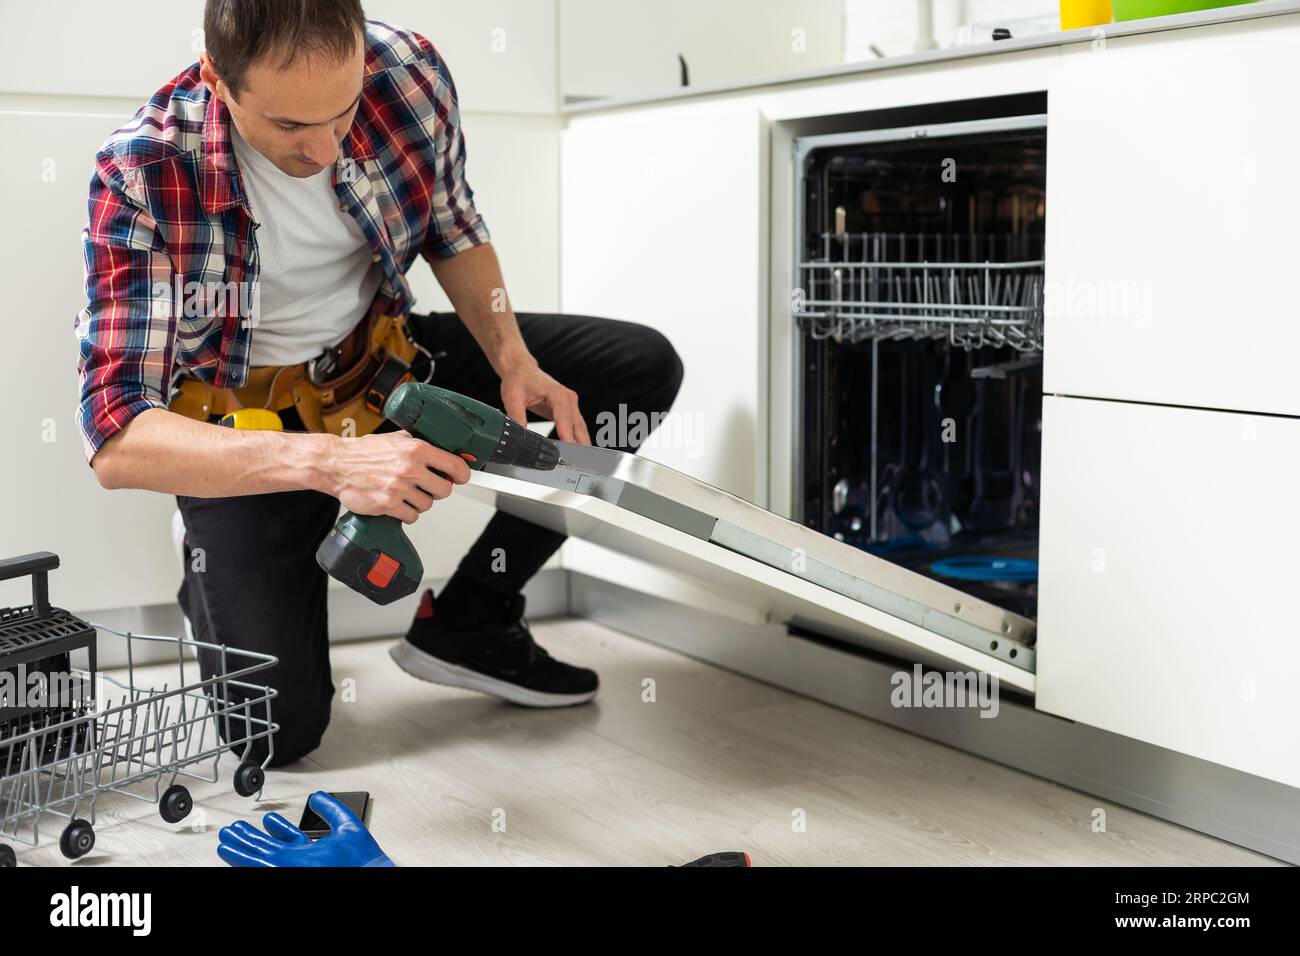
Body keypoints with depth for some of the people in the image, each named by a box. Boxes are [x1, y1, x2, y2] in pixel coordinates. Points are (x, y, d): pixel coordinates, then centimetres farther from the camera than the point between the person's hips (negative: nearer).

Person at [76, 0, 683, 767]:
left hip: (384, 354, 5)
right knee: (277, 730, -15)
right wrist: (330, 460, -49)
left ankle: (469, 621, 3)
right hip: (247, 417, -4)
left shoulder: (412, 75, -20)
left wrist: (514, 360, -14)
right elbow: (117, 441, -34)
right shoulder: (142, 174, -30)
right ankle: (210, 568, 20)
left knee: (643, 367, -7)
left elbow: (454, 228, 3)